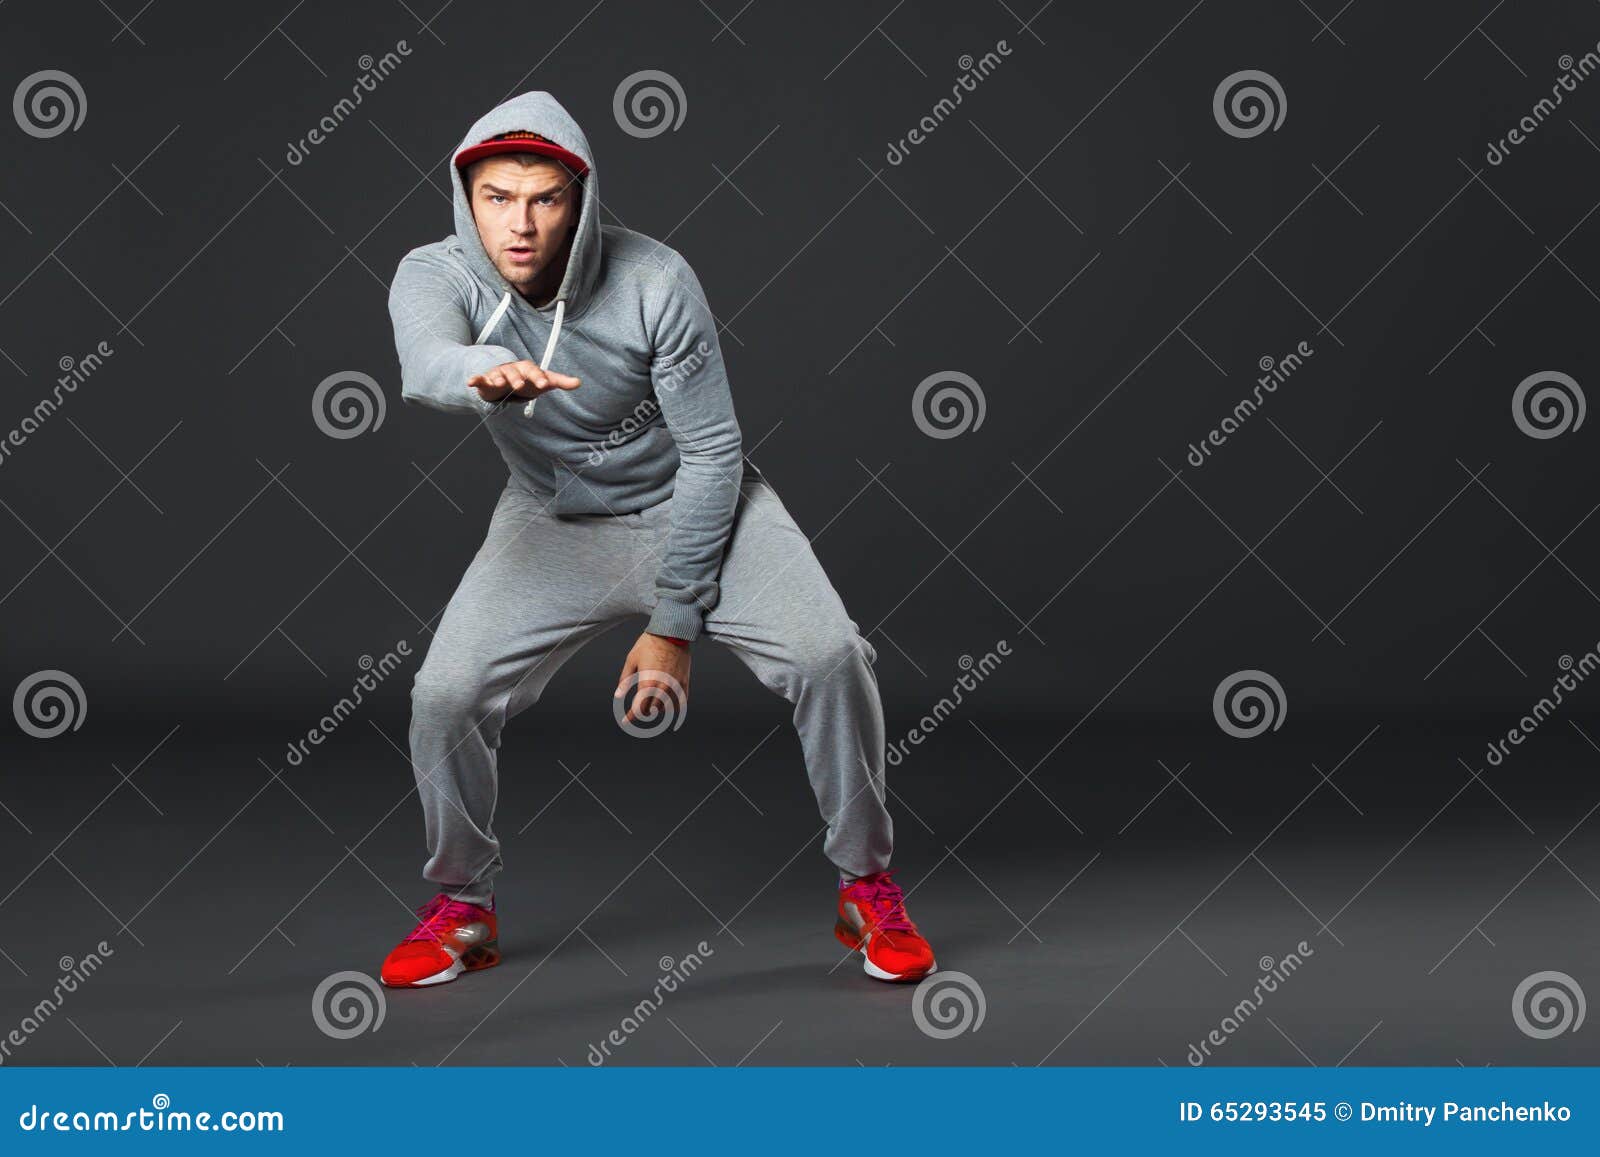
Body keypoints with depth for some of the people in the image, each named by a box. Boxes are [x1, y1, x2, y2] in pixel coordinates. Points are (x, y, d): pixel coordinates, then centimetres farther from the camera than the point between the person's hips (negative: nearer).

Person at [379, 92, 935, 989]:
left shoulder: (655, 281, -24)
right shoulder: (436, 276, -19)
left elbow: (711, 453, -17)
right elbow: (425, 364, -43)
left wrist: (674, 623, -17)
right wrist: (487, 372, -69)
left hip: (696, 507, -2)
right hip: (554, 523, 2)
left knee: (830, 654, -22)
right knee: (445, 695, -16)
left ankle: (869, 887, 1)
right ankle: (462, 907, 11)